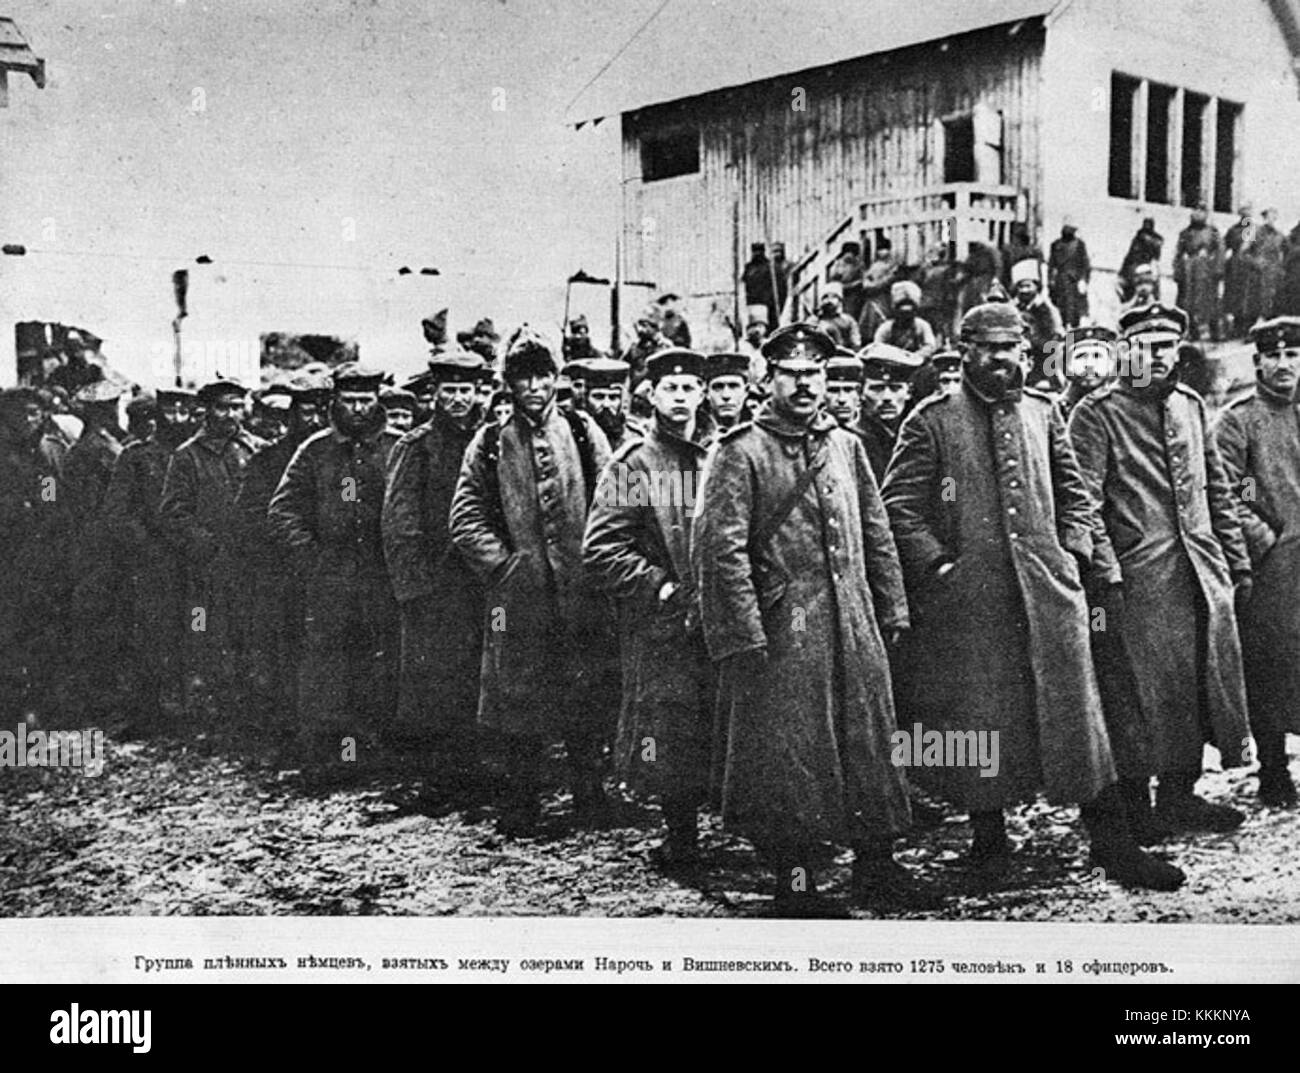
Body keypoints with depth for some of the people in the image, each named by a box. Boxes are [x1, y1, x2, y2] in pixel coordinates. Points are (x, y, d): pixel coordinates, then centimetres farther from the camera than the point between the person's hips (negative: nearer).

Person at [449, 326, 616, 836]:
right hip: (517, 593, 0)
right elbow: (466, 519, 3)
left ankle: (588, 795, 20)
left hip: (581, 589, 0)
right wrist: (502, 562, -6)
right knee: (519, 697, 5)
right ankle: (523, 804, 16)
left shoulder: (584, 434, 6)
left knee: (586, 694, 6)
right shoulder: (490, 444, 5)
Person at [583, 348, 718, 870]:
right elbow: (600, 550, -6)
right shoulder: (631, 465, -1)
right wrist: (659, 587, -13)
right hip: (659, 626, -3)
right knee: (670, 735, 1)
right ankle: (681, 840, 16)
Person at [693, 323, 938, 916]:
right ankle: (793, 879, 13)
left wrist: (891, 609, 11)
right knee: (786, 756, 1)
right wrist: (745, 636, -17)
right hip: (781, 630, -6)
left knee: (869, 745, 11)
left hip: (855, 626, 6)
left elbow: (877, 534, 17)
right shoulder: (741, 451, -6)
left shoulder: (846, 445, 13)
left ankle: (877, 868, 24)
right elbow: (720, 548, -13)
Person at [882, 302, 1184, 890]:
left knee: (1075, 709, 3)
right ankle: (988, 838, 20)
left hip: (1049, 585, 3)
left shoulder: (1042, 411, 13)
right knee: (978, 719, 4)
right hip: (968, 595, -3)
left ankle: (1112, 845, 9)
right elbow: (898, 504, -3)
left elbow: (1071, 490, 19)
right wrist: (937, 563, -9)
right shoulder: (931, 420, 0)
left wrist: (1076, 549, 6)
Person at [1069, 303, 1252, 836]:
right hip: (1140, 573, -6)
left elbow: (1216, 488, 19)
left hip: (1202, 567, 7)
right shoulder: (1097, 413, -6)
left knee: (1202, 680, 9)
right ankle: (1132, 803, 11)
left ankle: (1179, 793, 22)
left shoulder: (1189, 403, 15)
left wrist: (1236, 559, 16)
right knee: (1147, 688, -2)